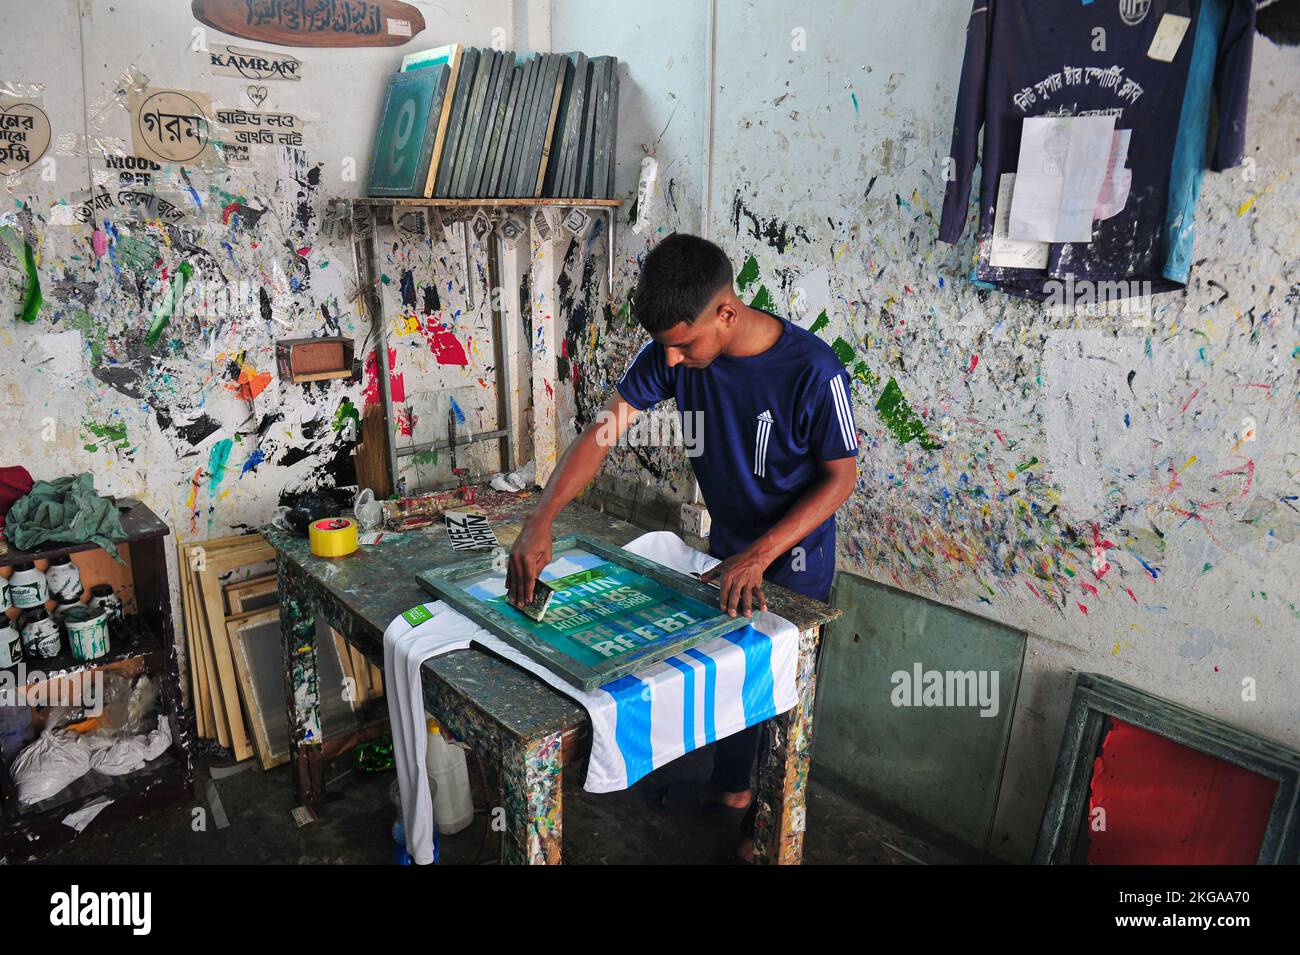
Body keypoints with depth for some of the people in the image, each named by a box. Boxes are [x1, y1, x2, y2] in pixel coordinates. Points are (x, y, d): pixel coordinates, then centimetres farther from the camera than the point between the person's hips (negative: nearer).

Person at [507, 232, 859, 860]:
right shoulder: (672, 350, -17)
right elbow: (604, 430, -18)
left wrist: (759, 555, -28)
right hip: (728, 546, 5)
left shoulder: (811, 369, -30)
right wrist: (539, 521, -29)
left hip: (793, 560, -5)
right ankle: (730, 785, 47)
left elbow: (841, 476, -20)